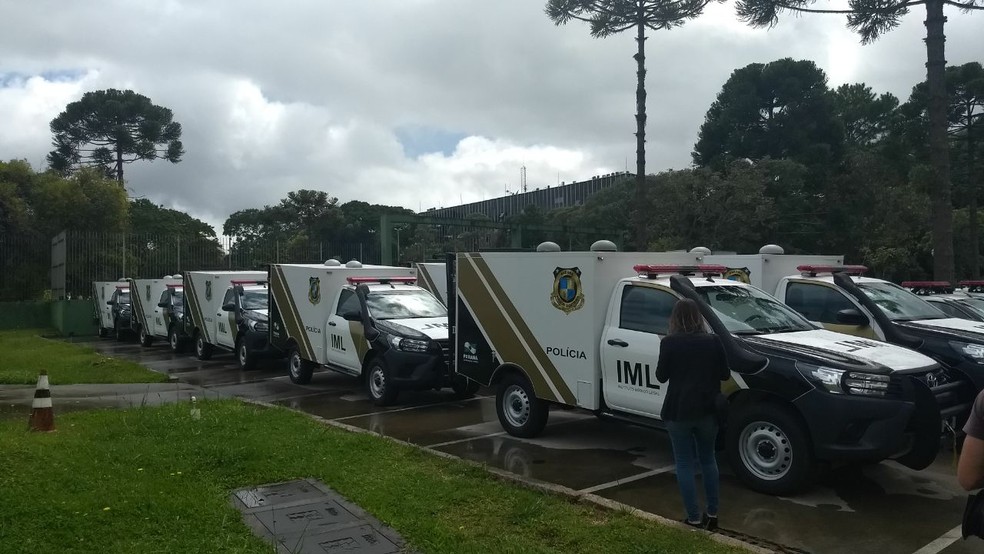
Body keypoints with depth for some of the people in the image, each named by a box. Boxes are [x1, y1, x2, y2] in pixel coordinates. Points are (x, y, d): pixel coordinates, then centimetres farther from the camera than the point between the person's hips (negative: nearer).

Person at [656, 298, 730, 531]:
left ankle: (694, 518, 10)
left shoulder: (669, 343, -10)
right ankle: (712, 514, 21)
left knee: (685, 463, 8)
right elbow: (725, 375, 4)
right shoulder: (713, 342, -3)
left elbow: (661, 376, -2)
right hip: (707, 410, 3)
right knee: (708, 459, 19)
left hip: (679, 411, -3)